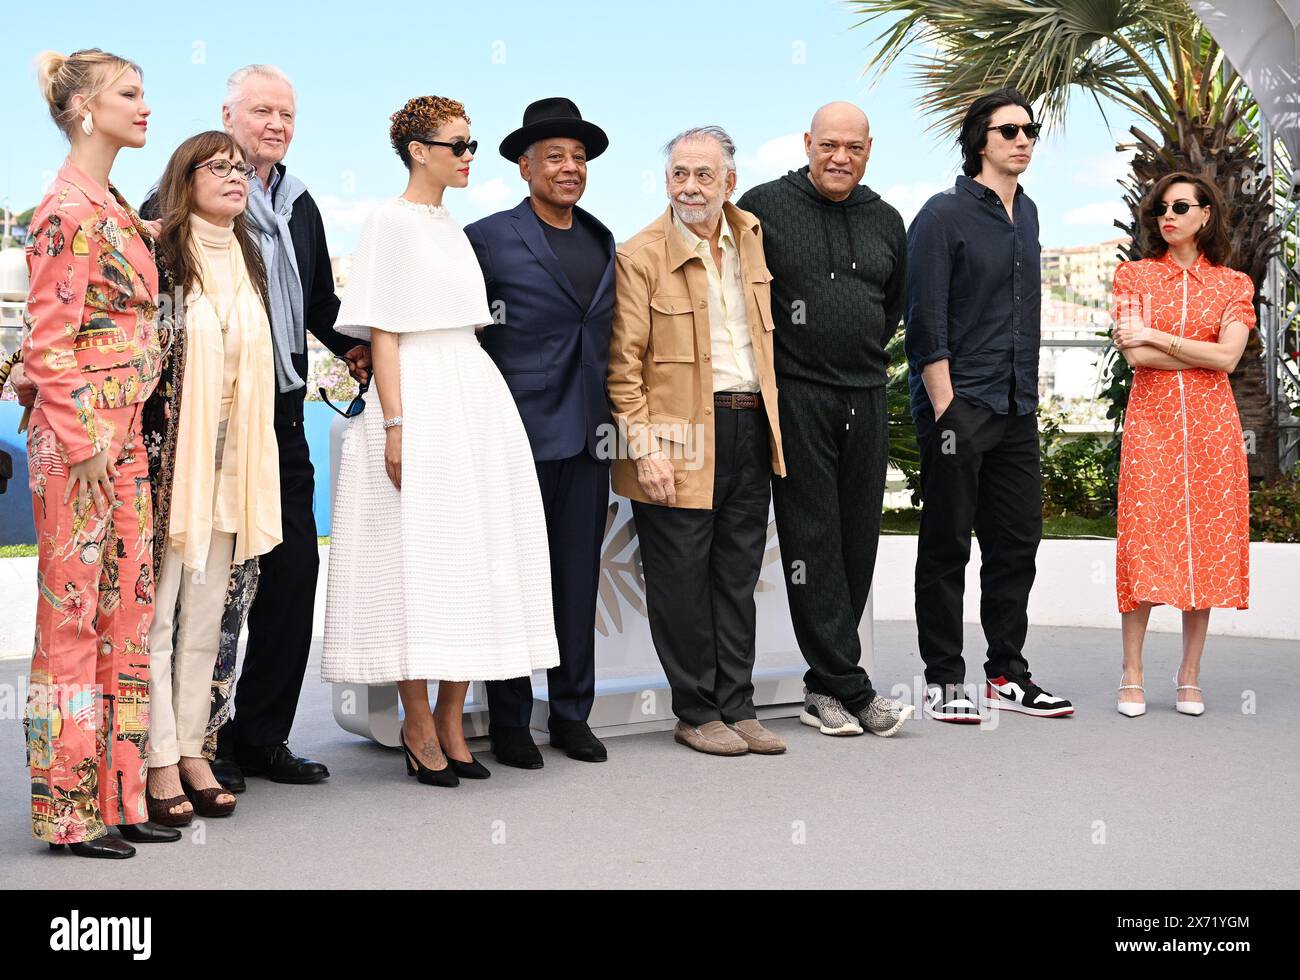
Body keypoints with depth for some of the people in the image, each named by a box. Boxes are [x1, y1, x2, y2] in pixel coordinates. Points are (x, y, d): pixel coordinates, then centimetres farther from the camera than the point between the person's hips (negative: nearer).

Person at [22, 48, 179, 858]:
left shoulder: (114, 206, 15)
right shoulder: (69, 209, -12)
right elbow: (50, 342, -16)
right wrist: (82, 441, -16)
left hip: (125, 433, 9)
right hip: (81, 438, -9)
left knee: (126, 611, 10)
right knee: (72, 617, -1)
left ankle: (118, 796, 19)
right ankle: (70, 810, 8)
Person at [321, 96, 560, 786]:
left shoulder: (451, 226, 18)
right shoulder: (390, 221, -4)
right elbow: (383, 332, -10)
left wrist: (485, 413, 16)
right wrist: (394, 424, -17)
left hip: (475, 397, 8)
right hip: (418, 398, -8)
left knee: (473, 560, 6)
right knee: (419, 561, -5)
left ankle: (452, 722, 13)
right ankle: (418, 724, 5)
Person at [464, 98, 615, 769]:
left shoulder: (603, 242, 15)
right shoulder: (488, 238, -2)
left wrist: (612, 422, 16)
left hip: (587, 436, 5)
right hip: (522, 433, -5)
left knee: (580, 576, 9)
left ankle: (572, 714, 19)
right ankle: (509, 722, 11)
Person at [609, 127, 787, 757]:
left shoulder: (751, 238, 10)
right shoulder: (639, 256, -8)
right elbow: (624, 365, -9)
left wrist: (771, 420, 17)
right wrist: (643, 449, -15)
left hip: (751, 428, 6)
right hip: (682, 438, -5)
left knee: (737, 576, 11)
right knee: (682, 579, 1)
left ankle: (737, 708, 20)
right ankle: (696, 713, 14)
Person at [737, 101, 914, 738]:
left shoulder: (884, 220, 14)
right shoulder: (764, 206, -1)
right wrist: (777, 354, 1)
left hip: (866, 397, 5)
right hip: (797, 396, -5)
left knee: (857, 542, 6)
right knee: (812, 542, -6)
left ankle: (825, 687, 16)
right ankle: (851, 688, -2)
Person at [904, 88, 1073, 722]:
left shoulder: (1025, 213, 16)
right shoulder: (944, 215, -7)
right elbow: (926, 323, -12)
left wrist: (1028, 392, 17)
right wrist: (945, 409, -17)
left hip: (1015, 408, 7)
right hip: (959, 403, -7)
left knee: (1017, 543, 9)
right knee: (947, 546, 1)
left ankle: (1007, 677, 19)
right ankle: (943, 681, 9)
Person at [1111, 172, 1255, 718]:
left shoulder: (1233, 284, 9)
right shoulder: (1135, 275, 8)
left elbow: (1227, 357, -7)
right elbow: (1133, 353, -6)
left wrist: (1157, 337, -8)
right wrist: (1203, 354, -5)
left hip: (1211, 426, 1)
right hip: (1151, 421, -1)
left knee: (1206, 542, 0)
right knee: (1145, 543, -5)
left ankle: (1189, 677, 8)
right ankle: (1132, 677, 1)